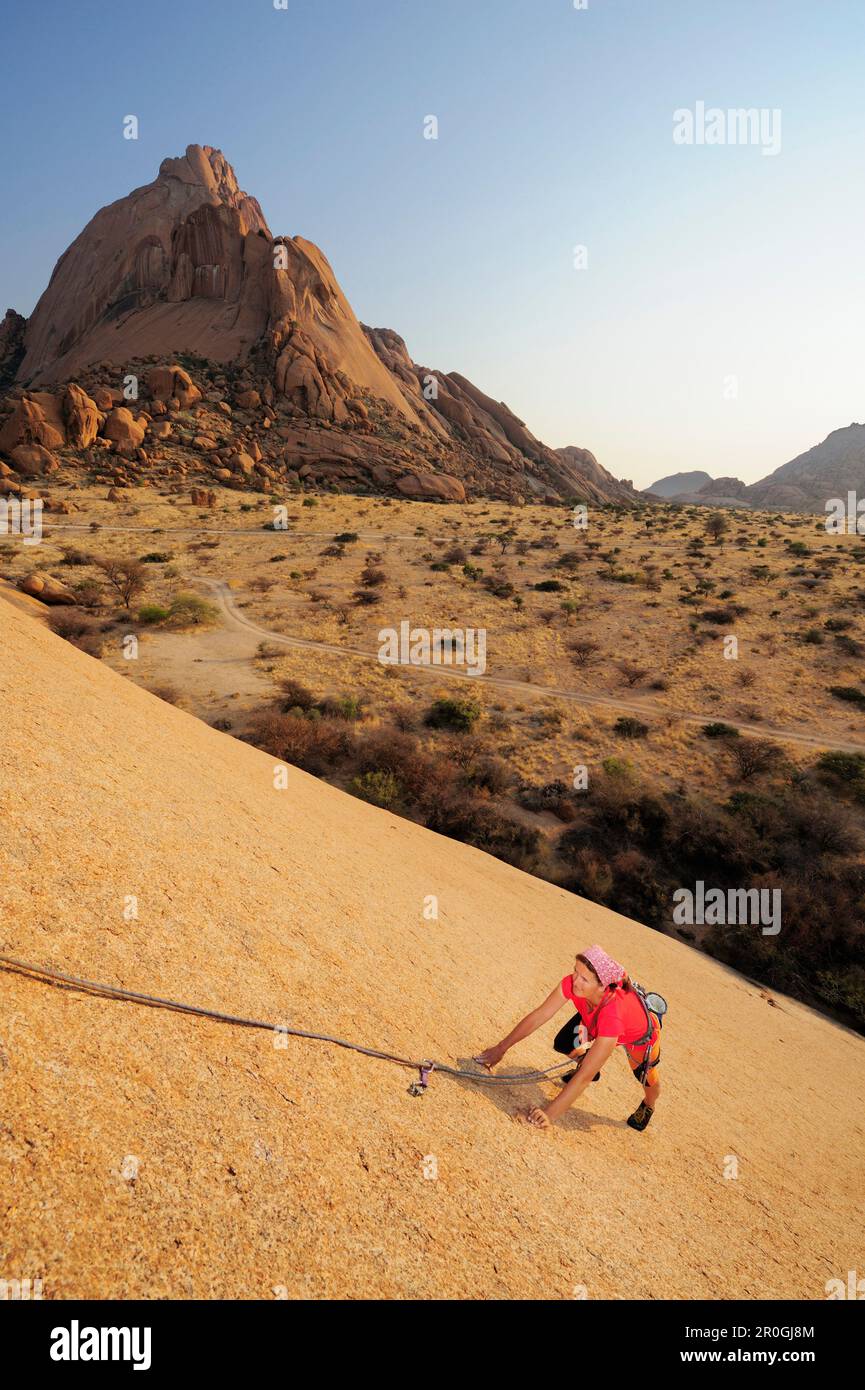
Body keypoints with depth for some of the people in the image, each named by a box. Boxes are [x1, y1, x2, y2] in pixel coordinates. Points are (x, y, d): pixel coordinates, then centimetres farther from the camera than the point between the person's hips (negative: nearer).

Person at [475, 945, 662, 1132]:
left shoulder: (613, 1013, -48)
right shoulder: (572, 983, -37)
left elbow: (585, 1077, -44)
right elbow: (539, 1016, -26)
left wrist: (549, 1114, -44)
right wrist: (501, 1048, -25)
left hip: (642, 1034, -4)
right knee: (563, 1044, -10)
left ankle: (648, 1106, 50)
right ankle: (591, 1065, 23)